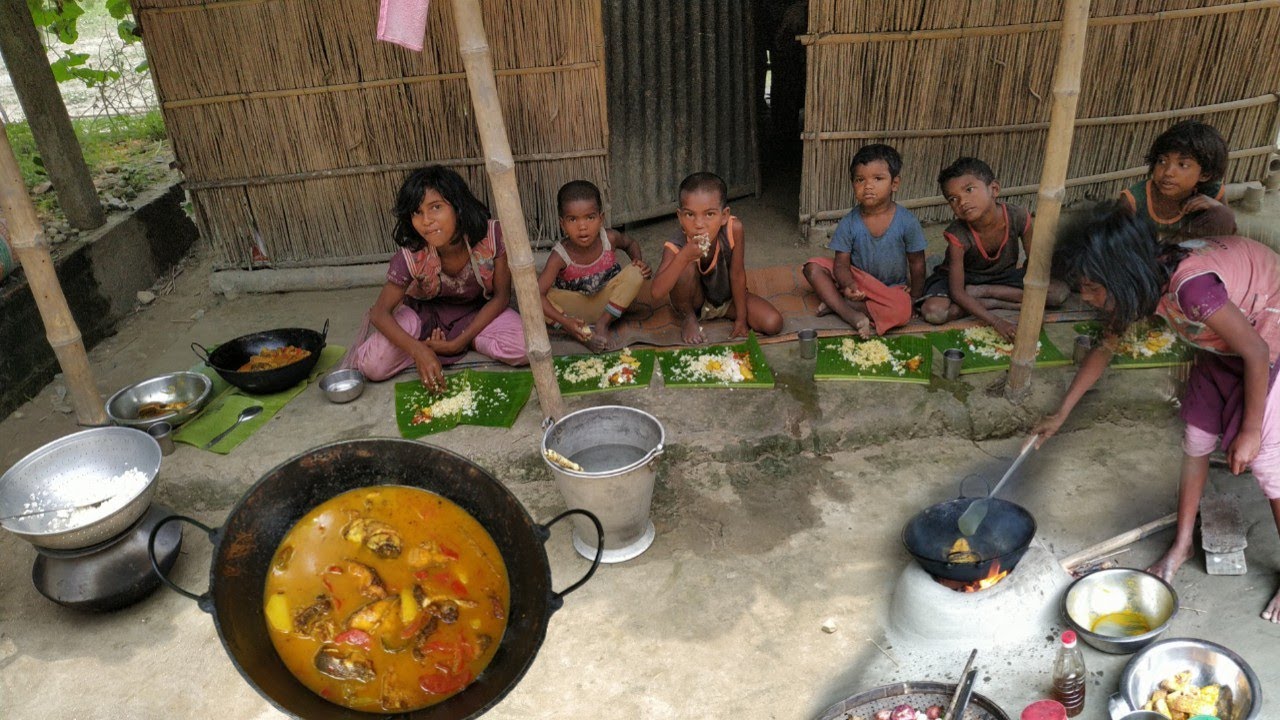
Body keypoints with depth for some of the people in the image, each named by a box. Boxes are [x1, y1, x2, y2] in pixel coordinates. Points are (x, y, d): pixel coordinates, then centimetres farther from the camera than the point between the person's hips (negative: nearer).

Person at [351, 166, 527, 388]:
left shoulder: (492, 235, -28)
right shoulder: (411, 257, -28)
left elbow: (501, 296, -16)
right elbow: (381, 313, -20)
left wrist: (459, 342, -22)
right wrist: (419, 351, -39)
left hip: (479, 313, 0)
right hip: (426, 314, 0)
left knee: (525, 349, -29)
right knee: (371, 365, -24)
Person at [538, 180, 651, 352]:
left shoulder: (609, 239, -18)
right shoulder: (560, 255, -26)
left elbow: (630, 244, 9)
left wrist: (638, 262, -13)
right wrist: (564, 321, -42)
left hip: (606, 302, 2)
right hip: (575, 308, -2)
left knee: (635, 273, -22)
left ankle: (603, 323, -16)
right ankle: (586, 332, -23)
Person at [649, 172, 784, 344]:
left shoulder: (734, 229, -32)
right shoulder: (676, 247, -34)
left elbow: (737, 274, -20)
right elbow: (657, 293, -46)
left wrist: (741, 319, -13)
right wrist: (684, 256, -57)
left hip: (728, 297, 2)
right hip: (694, 301, -2)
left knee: (773, 324, -16)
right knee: (687, 268, -34)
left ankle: (722, 312, 9)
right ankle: (688, 317, -5)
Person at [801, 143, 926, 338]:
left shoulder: (907, 222, -14)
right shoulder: (849, 223, -11)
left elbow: (917, 264, -3)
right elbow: (841, 263, -12)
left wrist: (914, 297, -1)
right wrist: (848, 285, -32)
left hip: (891, 288, -1)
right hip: (856, 281, 2)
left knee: (901, 310, -34)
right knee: (813, 267, -19)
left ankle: (837, 304, -20)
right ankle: (852, 316, -29)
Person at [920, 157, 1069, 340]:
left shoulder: (1018, 217, -24)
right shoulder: (958, 235, -30)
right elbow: (956, 293, -30)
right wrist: (997, 322, -37)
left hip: (1002, 276, 3)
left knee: (1060, 291, -14)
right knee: (933, 311, -33)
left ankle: (979, 292, -11)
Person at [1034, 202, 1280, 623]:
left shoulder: (1190, 286, -39)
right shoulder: (1146, 285, -14)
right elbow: (1104, 349, 2)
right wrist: (1061, 414, 6)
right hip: (1221, 348, 8)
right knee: (1196, 441, 10)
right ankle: (1182, 546, 26)